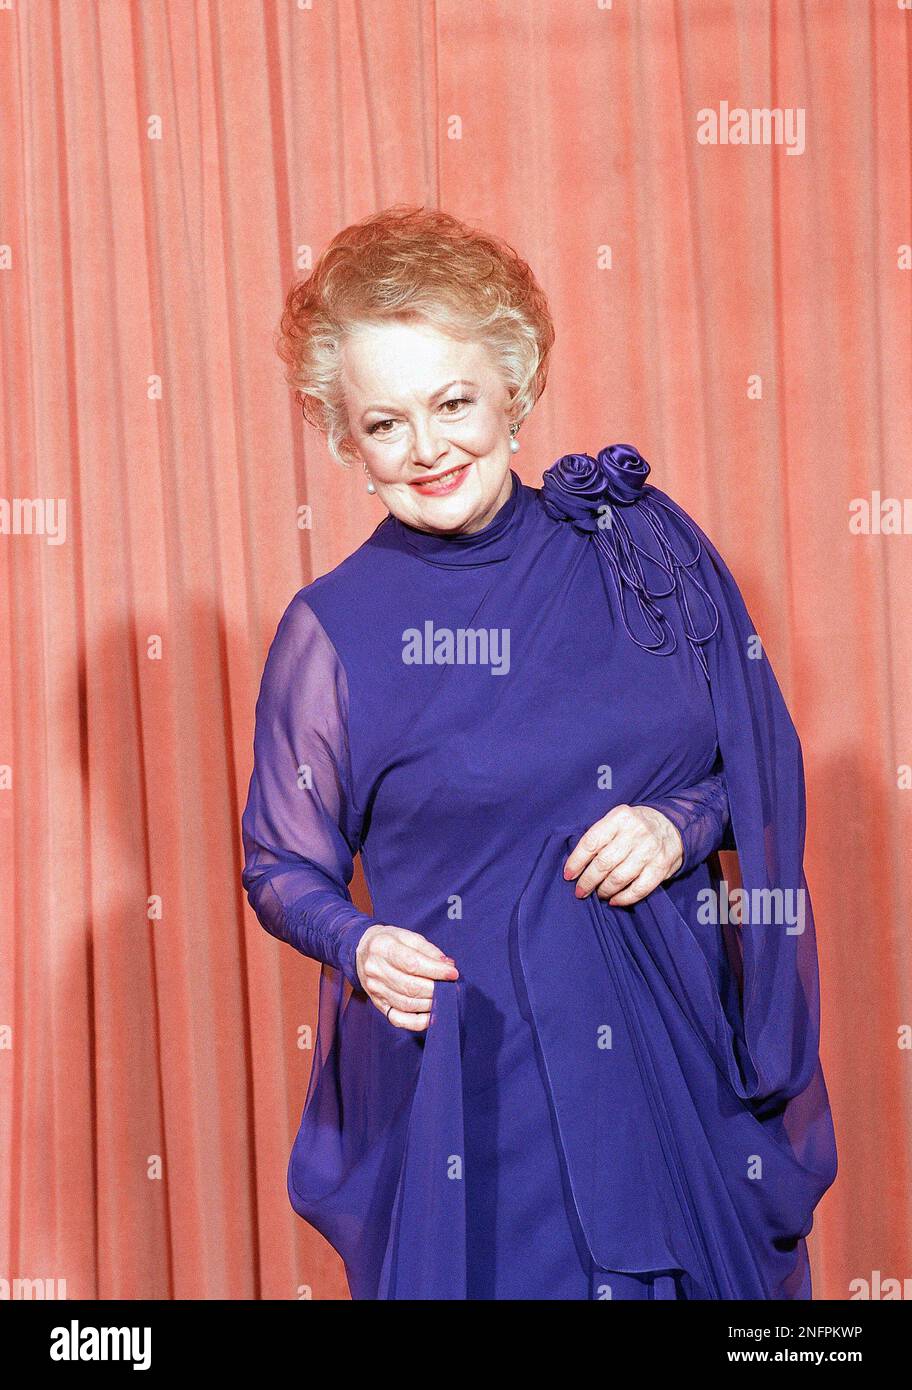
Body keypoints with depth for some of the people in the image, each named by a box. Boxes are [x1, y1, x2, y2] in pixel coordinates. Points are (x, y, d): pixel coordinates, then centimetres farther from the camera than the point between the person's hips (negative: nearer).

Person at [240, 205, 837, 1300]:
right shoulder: (332, 629, -7)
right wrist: (361, 948, -16)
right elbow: (283, 869, 3)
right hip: (461, 1068, -2)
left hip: (672, 1039, 3)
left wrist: (682, 823, -11)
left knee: (702, 1268, 12)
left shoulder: (642, 539, -1)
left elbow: (761, 763, 8)